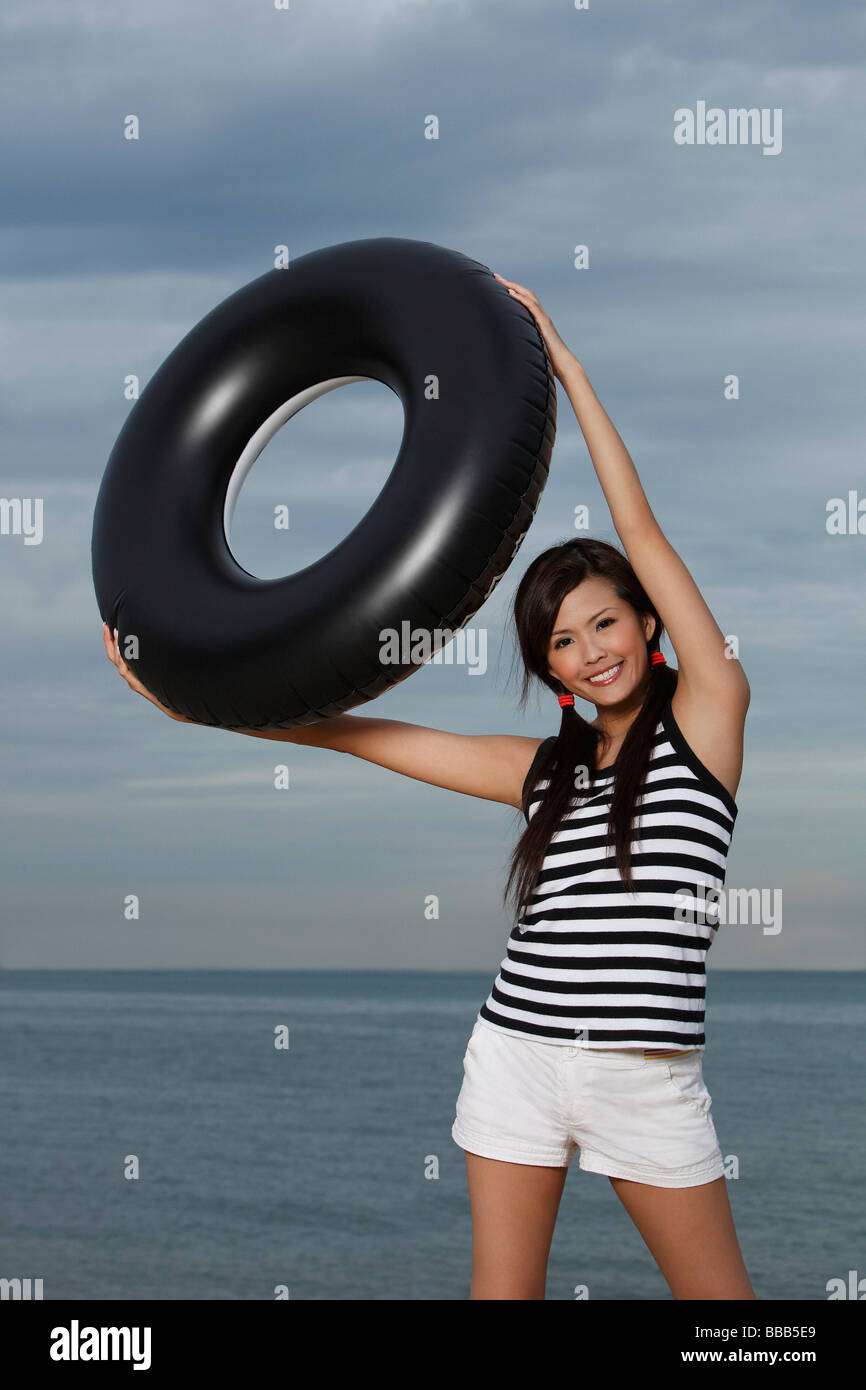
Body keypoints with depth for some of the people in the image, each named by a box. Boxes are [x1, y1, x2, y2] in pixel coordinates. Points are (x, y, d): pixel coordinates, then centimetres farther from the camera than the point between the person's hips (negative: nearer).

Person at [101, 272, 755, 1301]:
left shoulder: (706, 717, 1)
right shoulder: (543, 769, 12)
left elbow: (642, 534, -3)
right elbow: (355, 734, 13)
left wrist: (564, 365, -1)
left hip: (650, 1084, -3)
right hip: (517, 1055, 4)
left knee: (718, 1297, 4)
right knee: (501, 1290, 6)